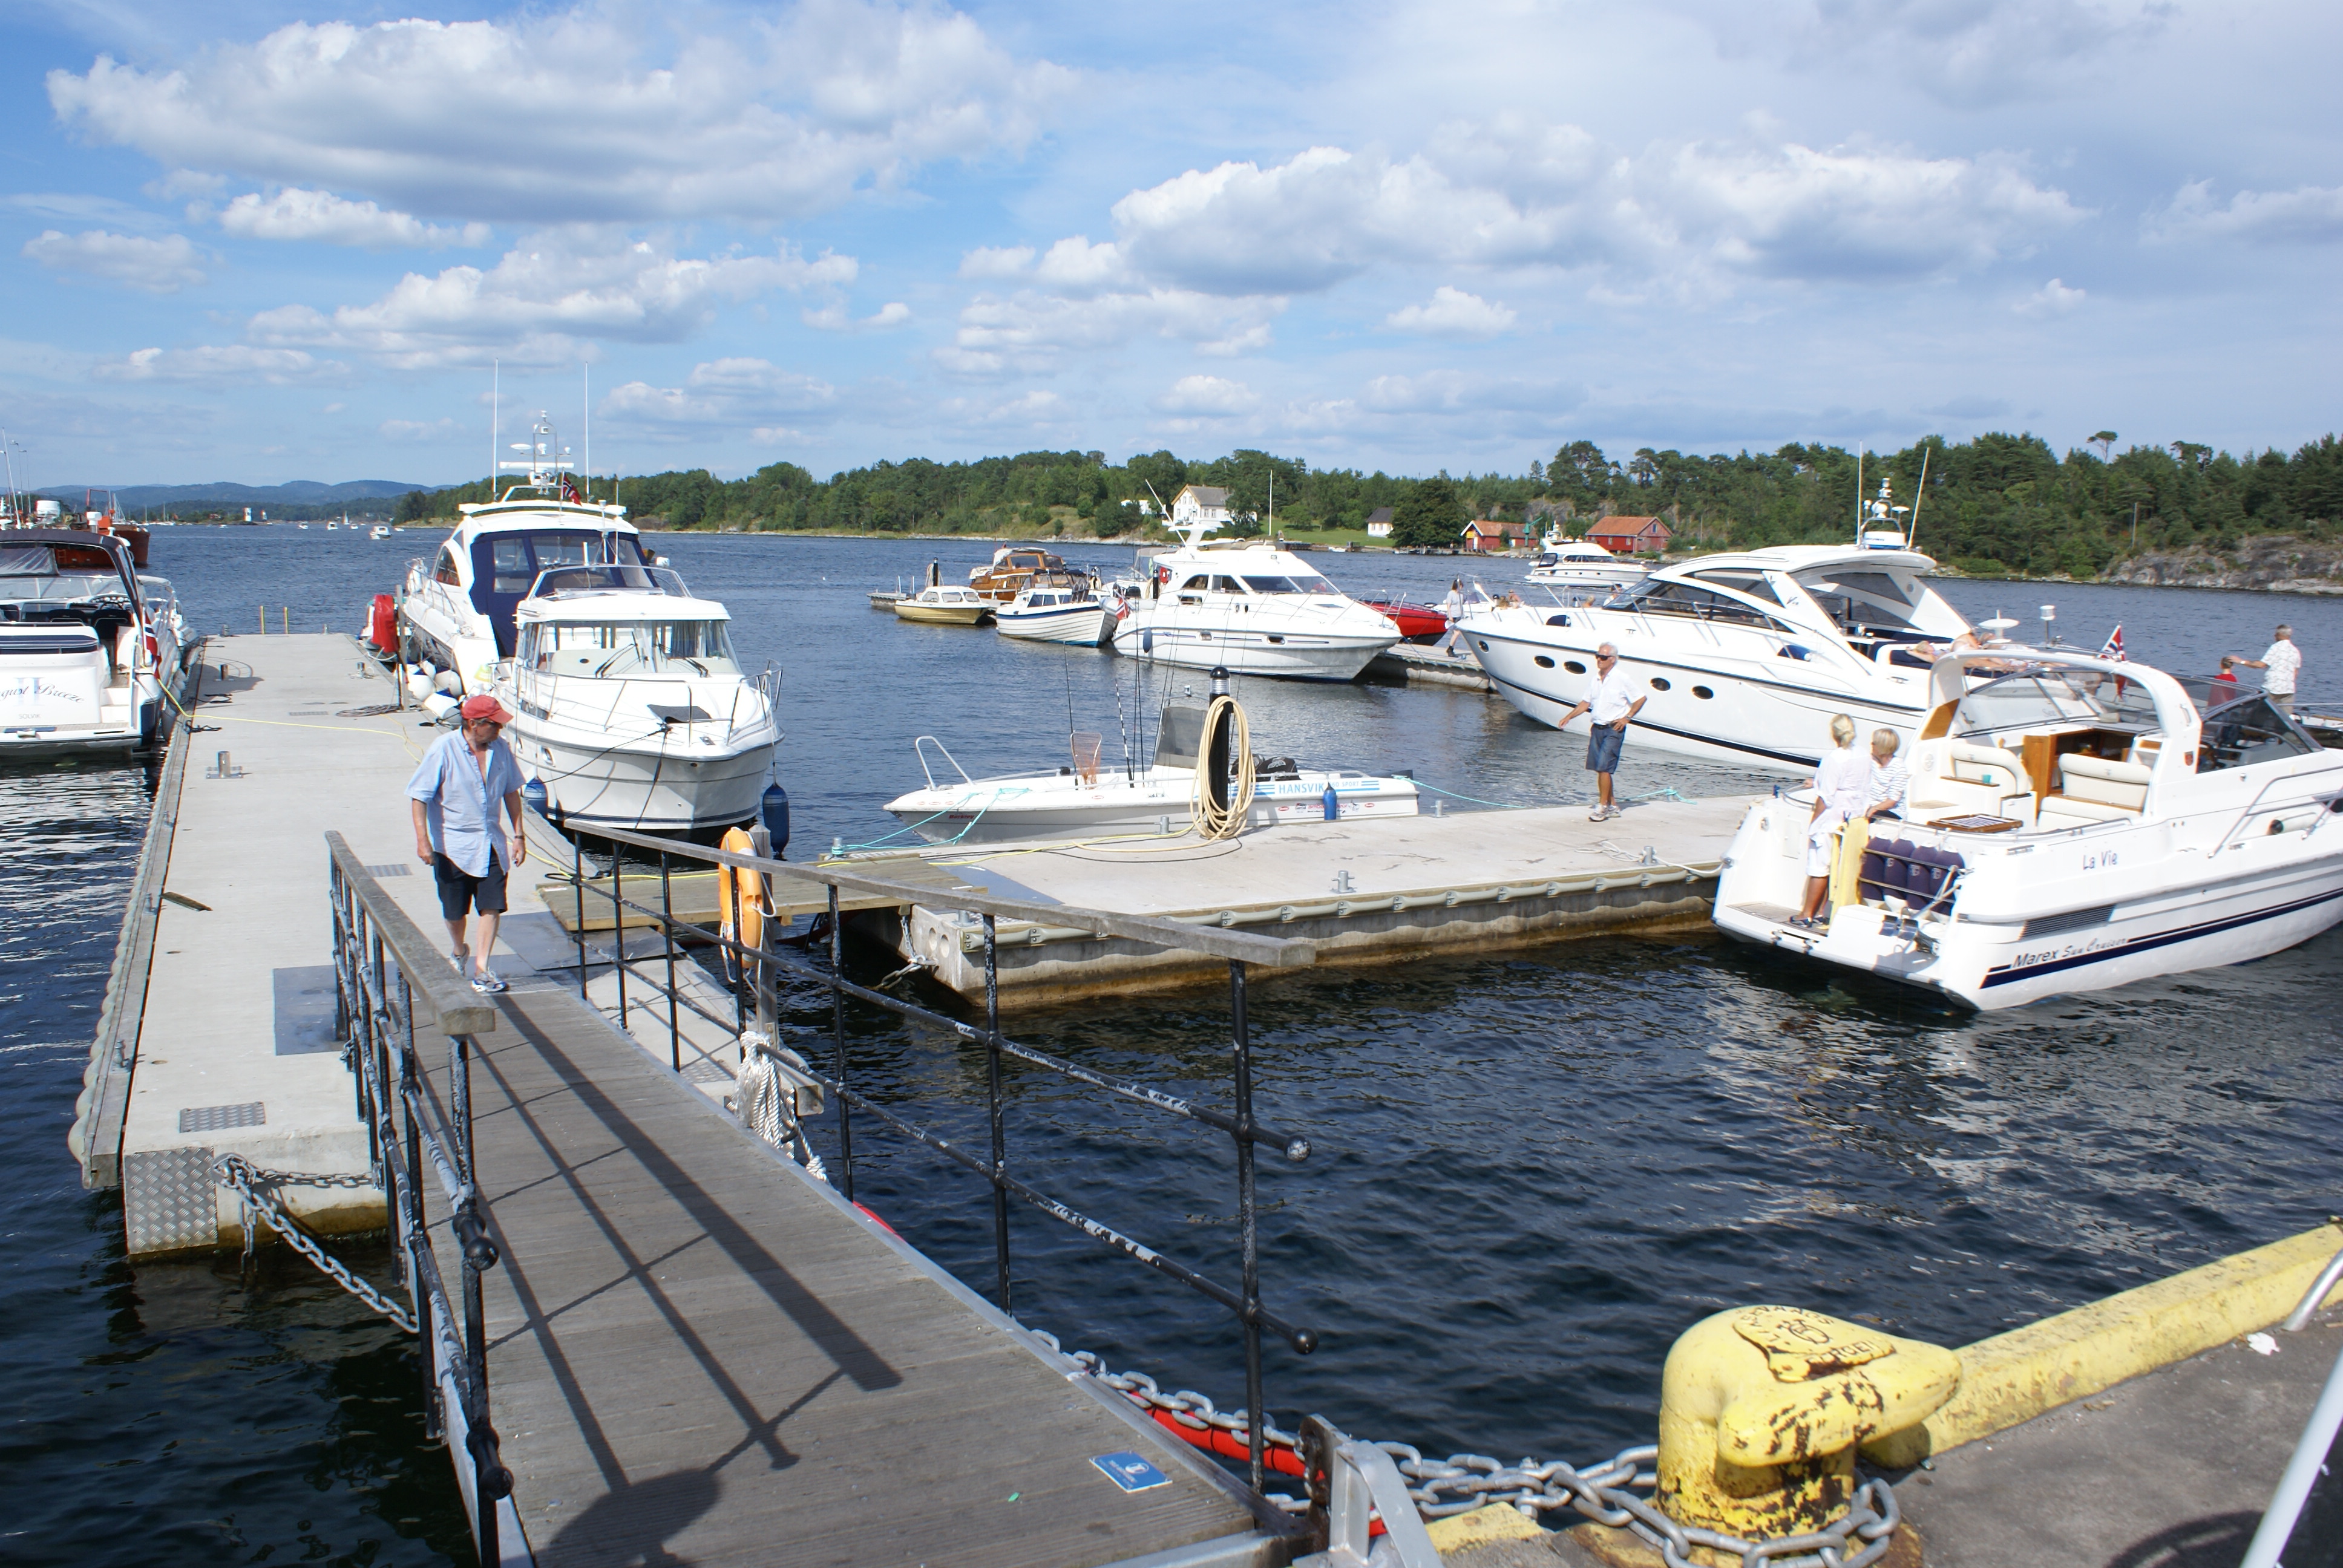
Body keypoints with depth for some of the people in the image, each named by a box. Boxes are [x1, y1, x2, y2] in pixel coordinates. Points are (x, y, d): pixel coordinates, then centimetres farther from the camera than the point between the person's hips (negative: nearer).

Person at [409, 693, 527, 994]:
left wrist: (519, 835, 9)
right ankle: (459, 952, 40)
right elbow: (418, 796, -13)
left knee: (491, 907, -5)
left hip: (489, 844, 3)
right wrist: (422, 839, -20)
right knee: (455, 912, 12)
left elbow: (511, 792, 10)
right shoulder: (444, 749, -15)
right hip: (452, 844, -3)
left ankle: (481, 971, 2)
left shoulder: (501, 749, -2)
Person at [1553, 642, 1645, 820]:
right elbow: (1586, 703, 17)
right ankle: (1612, 806, 17)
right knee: (1599, 768, 7)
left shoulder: (1622, 678, -8)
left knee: (1604, 767, -13)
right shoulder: (1596, 678, 10)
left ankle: (1602, 806, -8)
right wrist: (1569, 717, 7)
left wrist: (1627, 717, -8)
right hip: (1597, 728, 7)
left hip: (1614, 729, -7)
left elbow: (1641, 699, -3)